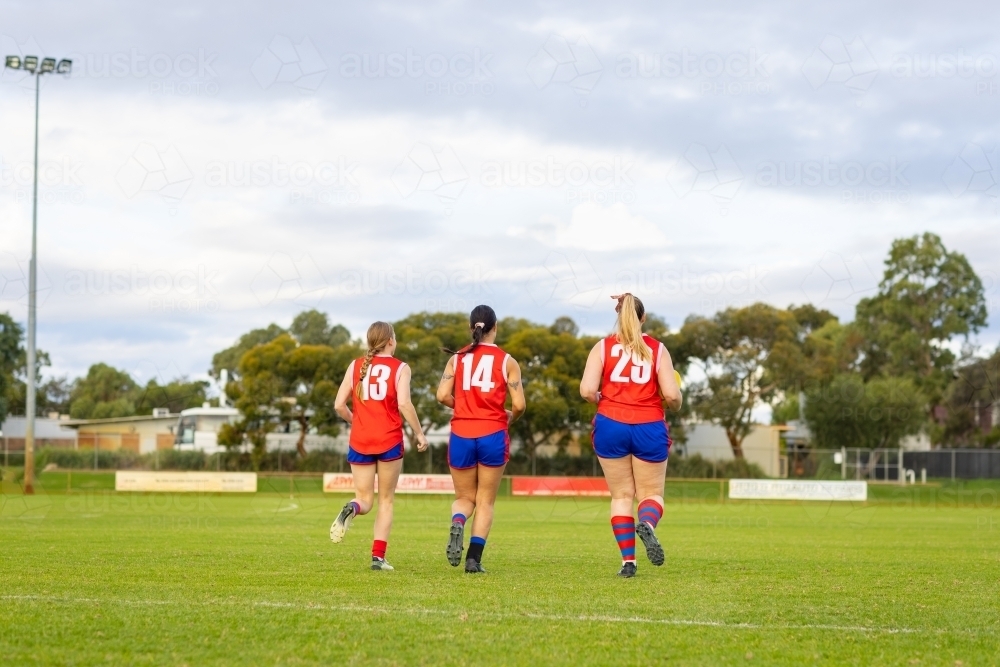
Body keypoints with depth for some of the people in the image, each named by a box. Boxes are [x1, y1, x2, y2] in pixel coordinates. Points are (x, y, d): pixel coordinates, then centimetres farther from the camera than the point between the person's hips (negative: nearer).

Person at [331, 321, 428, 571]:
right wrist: (419, 433, -4)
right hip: (389, 440, -2)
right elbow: (403, 403, -15)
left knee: (364, 500, 11)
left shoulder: (356, 366, 7)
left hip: (360, 441, 2)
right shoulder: (400, 368, -2)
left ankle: (352, 508, -26)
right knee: (386, 500, 11)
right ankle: (378, 557, 4)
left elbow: (339, 405, 3)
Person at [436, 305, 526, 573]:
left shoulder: (457, 358, 6)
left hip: (461, 436, 1)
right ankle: (474, 558, -1)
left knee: (464, 497, 16)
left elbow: (443, 395, -4)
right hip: (492, 435, -1)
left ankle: (457, 525, -16)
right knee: (485, 501, 10)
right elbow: (519, 405, -3)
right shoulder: (507, 361, 1)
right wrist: (510, 417, 19)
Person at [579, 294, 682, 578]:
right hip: (649, 428, 0)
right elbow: (671, 394, -5)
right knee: (651, 493, 11)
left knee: (621, 495, 11)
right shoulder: (657, 349, 1)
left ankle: (628, 560, 5)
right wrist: (676, 405, 17)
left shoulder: (603, 347, 1)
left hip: (611, 426, 1)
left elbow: (587, 390, -9)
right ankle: (647, 524, -24)